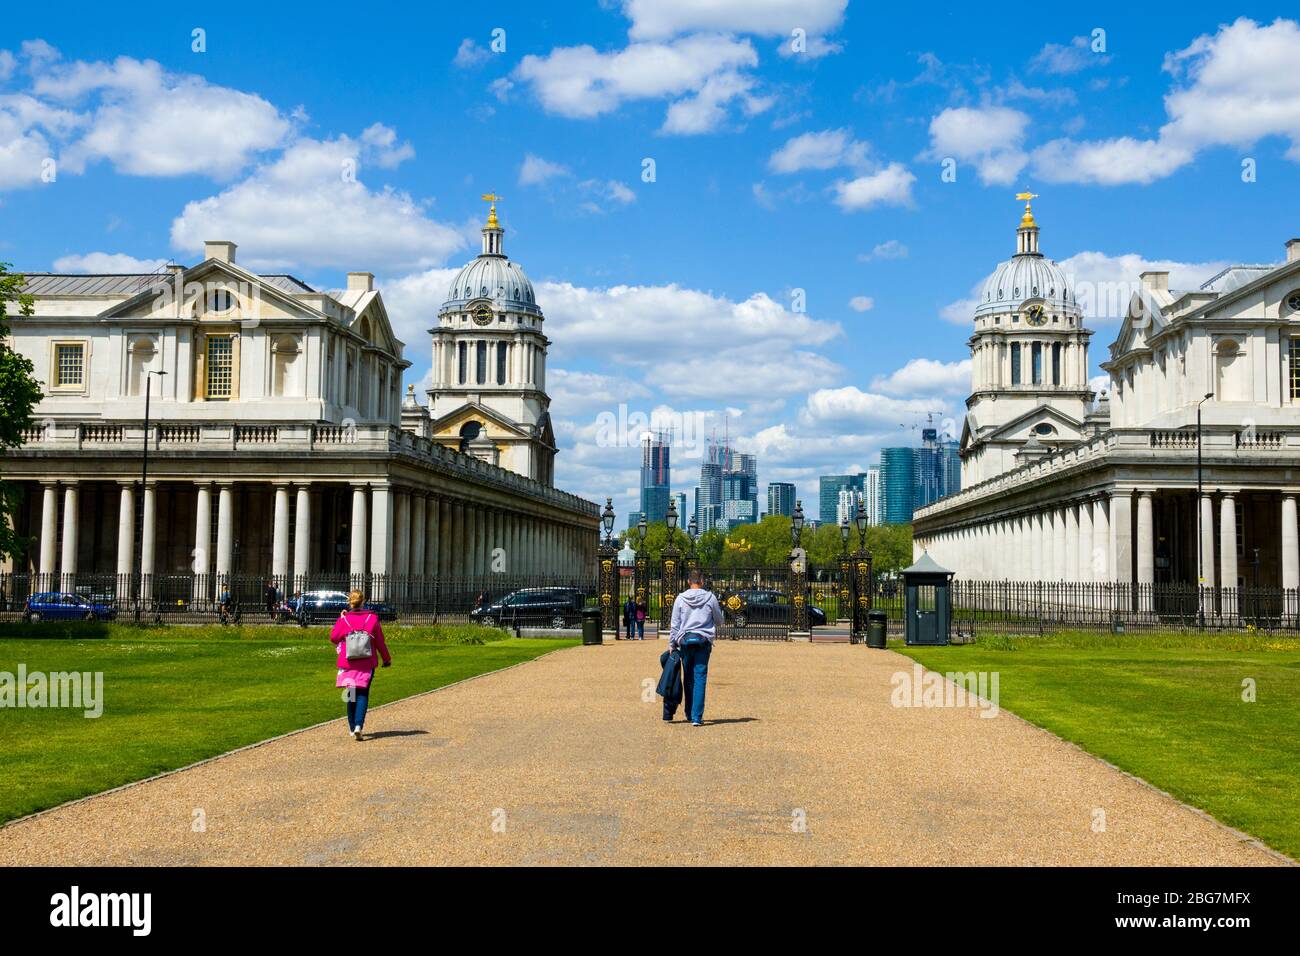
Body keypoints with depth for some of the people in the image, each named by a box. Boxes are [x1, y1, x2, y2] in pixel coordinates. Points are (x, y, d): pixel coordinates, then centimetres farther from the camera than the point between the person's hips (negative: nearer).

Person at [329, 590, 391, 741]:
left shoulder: (343, 619, -6)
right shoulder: (372, 618, -4)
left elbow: (333, 638, 6)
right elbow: (380, 642, 1)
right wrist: (387, 659, 14)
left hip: (348, 663, 1)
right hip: (367, 663, -1)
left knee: (352, 694, 15)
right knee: (363, 694, 3)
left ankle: (352, 728, 21)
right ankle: (358, 725, -17)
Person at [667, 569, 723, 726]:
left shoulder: (680, 599, 1)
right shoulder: (710, 598, -2)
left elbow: (675, 625, 4)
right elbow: (719, 621, 10)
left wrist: (672, 645, 12)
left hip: (685, 641, 1)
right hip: (703, 641, -1)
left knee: (688, 678, 12)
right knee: (700, 678, -2)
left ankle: (689, 714, 19)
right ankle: (697, 717, -8)